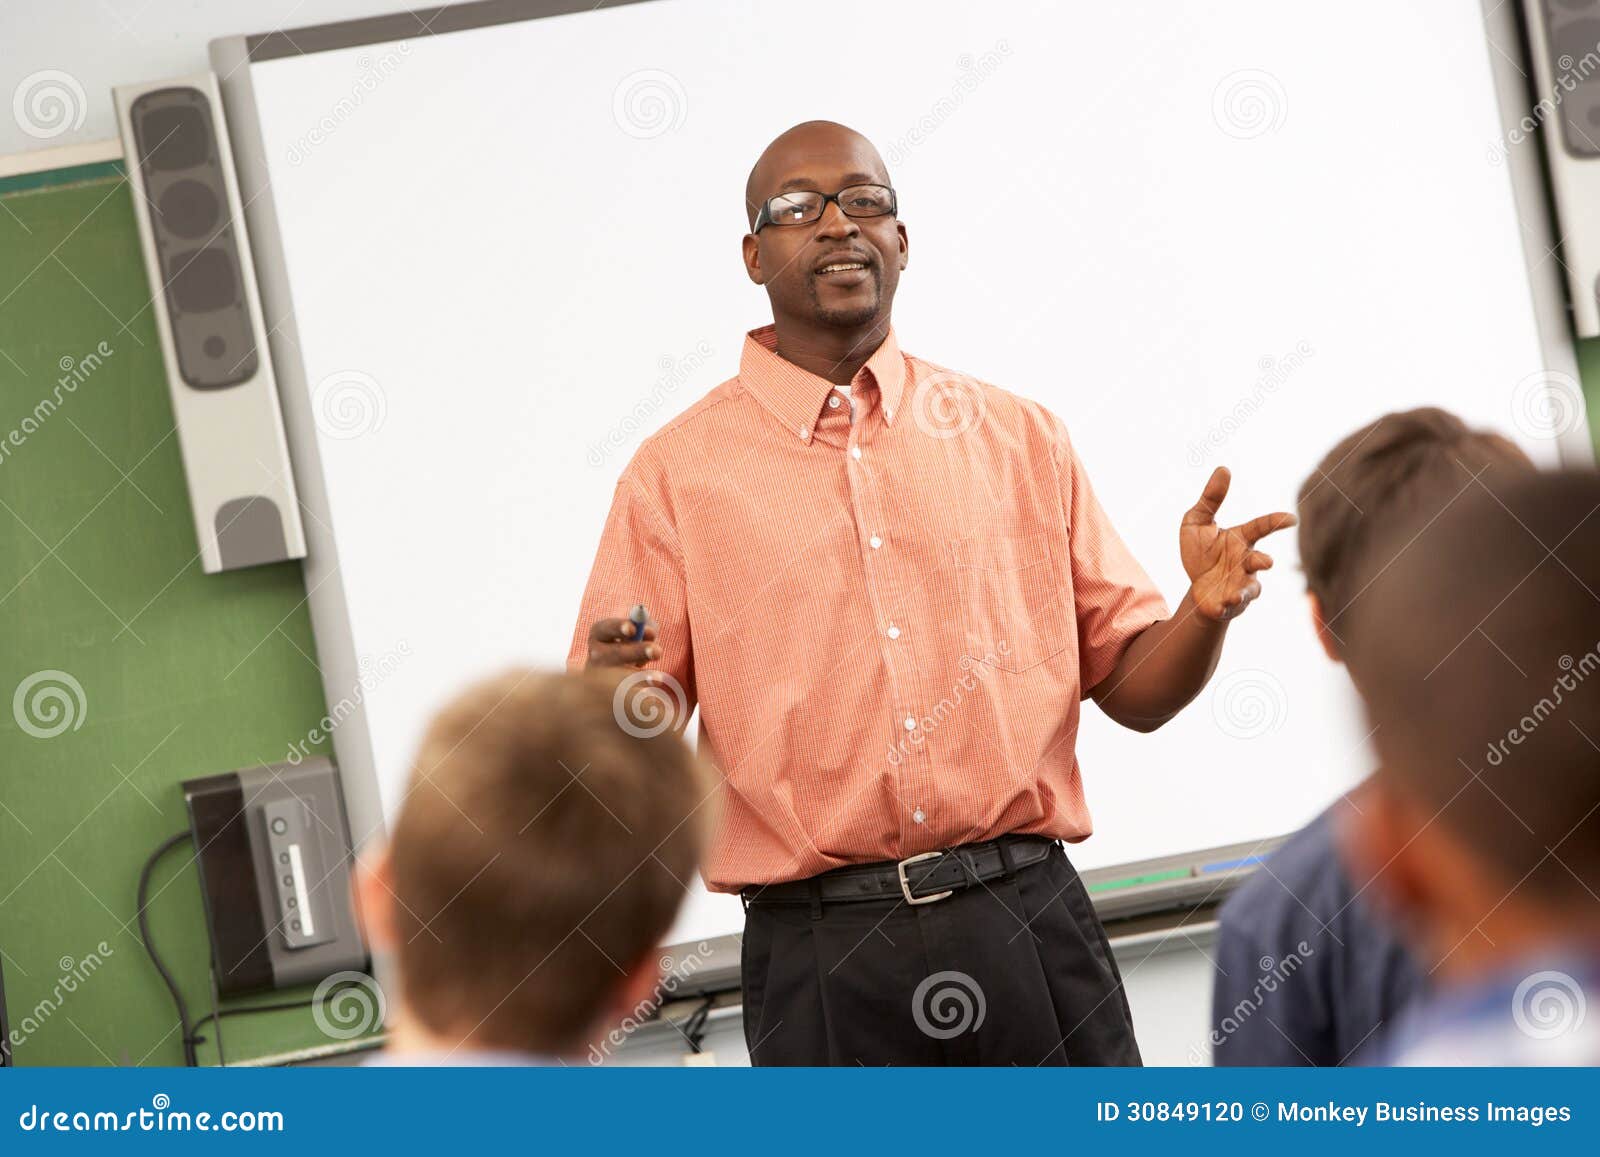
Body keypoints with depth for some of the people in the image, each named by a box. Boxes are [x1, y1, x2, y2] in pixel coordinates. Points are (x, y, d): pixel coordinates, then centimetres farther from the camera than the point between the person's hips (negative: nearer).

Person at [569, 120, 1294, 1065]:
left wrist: (1205, 612, -8)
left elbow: (1132, 688, 13)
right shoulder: (677, 473, 5)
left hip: (1031, 924, 2)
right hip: (820, 959, -2)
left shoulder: (1021, 439, 12)